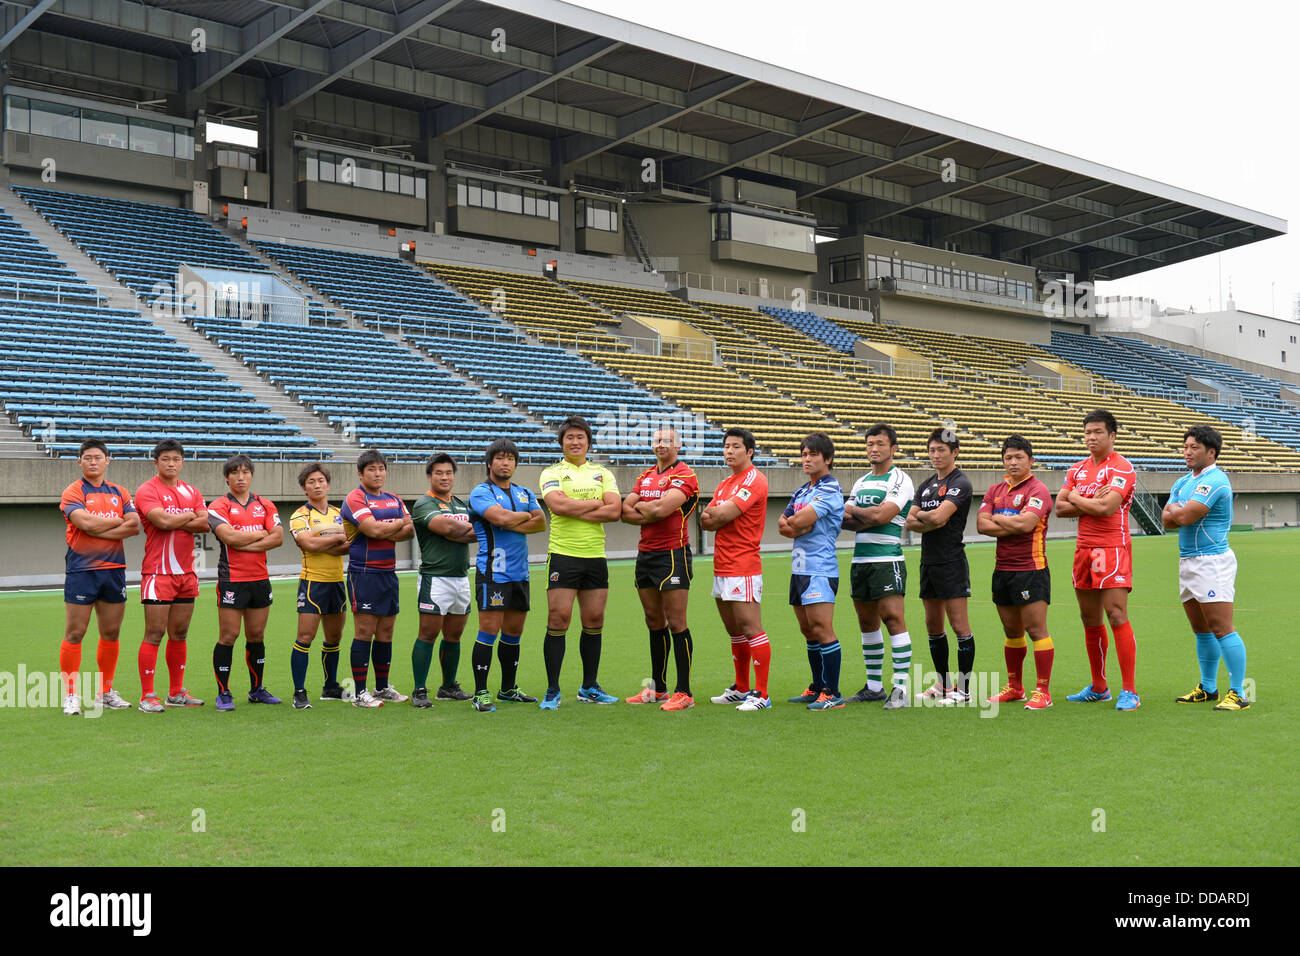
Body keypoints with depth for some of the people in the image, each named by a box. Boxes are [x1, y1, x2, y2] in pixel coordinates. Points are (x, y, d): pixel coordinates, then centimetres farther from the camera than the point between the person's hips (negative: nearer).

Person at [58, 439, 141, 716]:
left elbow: (135, 525, 0)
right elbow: (86, 522, -18)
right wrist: (119, 521, -4)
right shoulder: (72, 493, -1)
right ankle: (70, 695, 6)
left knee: (111, 633, 9)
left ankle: (105, 693, 20)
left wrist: (100, 530, -11)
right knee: (74, 633, -2)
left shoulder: (119, 493, 13)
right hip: (81, 570, -4)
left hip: (114, 569, 4)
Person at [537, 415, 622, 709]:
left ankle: (589, 688, 19)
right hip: (563, 555, -3)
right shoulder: (552, 473, 4)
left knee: (594, 622, 6)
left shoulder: (603, 473, 13)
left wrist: (575, 510, -10)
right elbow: (558, 504, -16)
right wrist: (596, 503, -7)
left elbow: (615, 511, -2)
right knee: (558, 619, -6)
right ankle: (552, 691, 3)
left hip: (595, 556, 3)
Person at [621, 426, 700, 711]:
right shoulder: (646, 476, 16)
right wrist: (650, 514, -10)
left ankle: (684, 693, -2)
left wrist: (640, 506, -2)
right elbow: (625, 511, 6)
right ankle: (657, 688, 20)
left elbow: (661, 508, -21)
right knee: (654, 622, 12)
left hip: (673, 554, -7)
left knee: (676, 623, -7)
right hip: (645, 553, 8)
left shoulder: (685, 475, -8)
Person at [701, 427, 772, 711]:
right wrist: (715, 517, -8)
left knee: (751, 629, -9)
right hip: (722, 567, 9)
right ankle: (740, 689, 24)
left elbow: (724, 513, -18)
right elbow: (705, 520, 12)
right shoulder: (724, 484, 19)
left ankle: (761, 694, -5)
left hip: (743, 568, -9)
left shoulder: (754, 479, -9)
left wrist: (714, 513, 2)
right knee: (734, 632, 15)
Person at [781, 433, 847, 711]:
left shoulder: (830, 489, -9)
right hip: (799, 567, 9)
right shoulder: (801, 491, 19)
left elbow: (801, 520, -19)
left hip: (820, 568, -9)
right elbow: (783, 524, 16)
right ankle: (817, 688, 22)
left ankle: (832, 694, -6)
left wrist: (792, 523, 3)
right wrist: (798, 527, -5)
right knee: (808, 631, 13)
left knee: (822, 630, -11)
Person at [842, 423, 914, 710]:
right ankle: (874, 686, 20)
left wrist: (855, 512, -1)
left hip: (887, 560, -7)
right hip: (859, 560, 7)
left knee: (893, 619, -11)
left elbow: (882, 515, -16)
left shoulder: (900, 480, -4)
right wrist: (868, 518, -8)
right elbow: (845, 518, 11)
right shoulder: (861, 482, 18)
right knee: (867, 623, 11)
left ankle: (901, 687, -10)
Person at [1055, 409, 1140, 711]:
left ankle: (1130, 692, -7)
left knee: (1117, 617, -12)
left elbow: (1107, 507, -19)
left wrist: (1076, 498, -3)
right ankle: (1099, 687, 22)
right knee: (1090, 620, 11)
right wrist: (1092, 503, -8)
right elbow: (1059, 507, 7)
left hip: (1113, 548, -7)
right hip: (1084, 549, 7)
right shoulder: (1078, 469, 15)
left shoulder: (1121, 468, -7)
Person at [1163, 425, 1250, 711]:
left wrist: (1176, 510, 1)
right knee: (1202, 631, 15)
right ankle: (1208, 688, 24)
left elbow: (1184, 517, -20)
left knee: (1221, 629, -11)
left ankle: (1238, 694, -8)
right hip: (1188, 561, 9)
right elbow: (1166, 520, 8)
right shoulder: (1182, 482, 16)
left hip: (1212, 561, -9)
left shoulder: (1215, 481, -13)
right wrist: (1181, 512, -11)